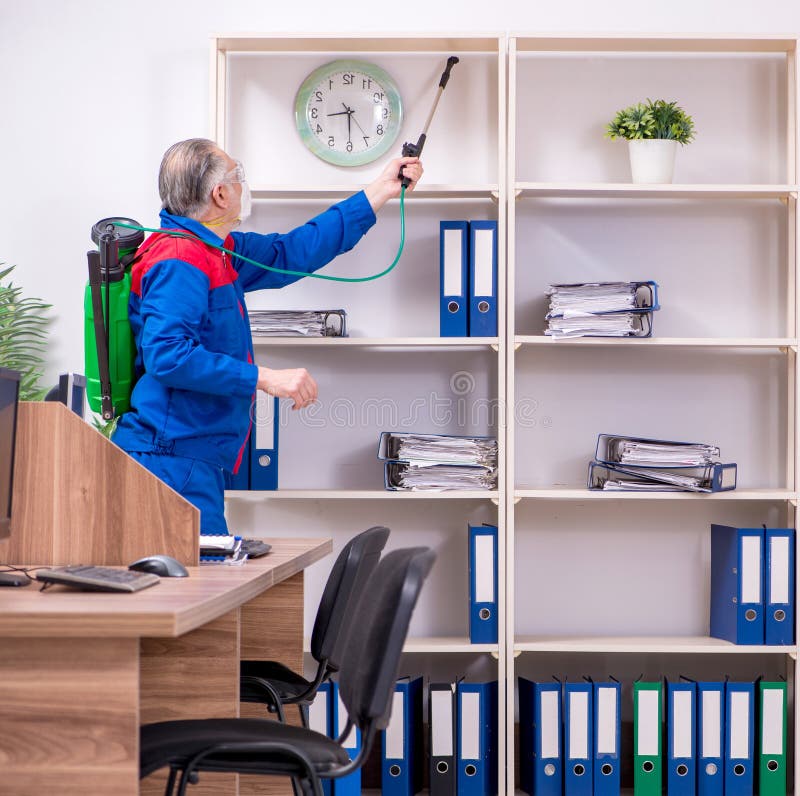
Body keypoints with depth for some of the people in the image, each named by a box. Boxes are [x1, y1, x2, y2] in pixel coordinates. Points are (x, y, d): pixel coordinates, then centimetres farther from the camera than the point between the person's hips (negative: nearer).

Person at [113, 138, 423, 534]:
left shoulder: (211, 253, 16)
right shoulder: (181, 260, -15)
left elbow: (293, 252, 24)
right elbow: (166, 354, -25)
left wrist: (381, 190, 29)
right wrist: (265, 378, -23)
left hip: (194, 463, 10)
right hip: (171, 460, -10)